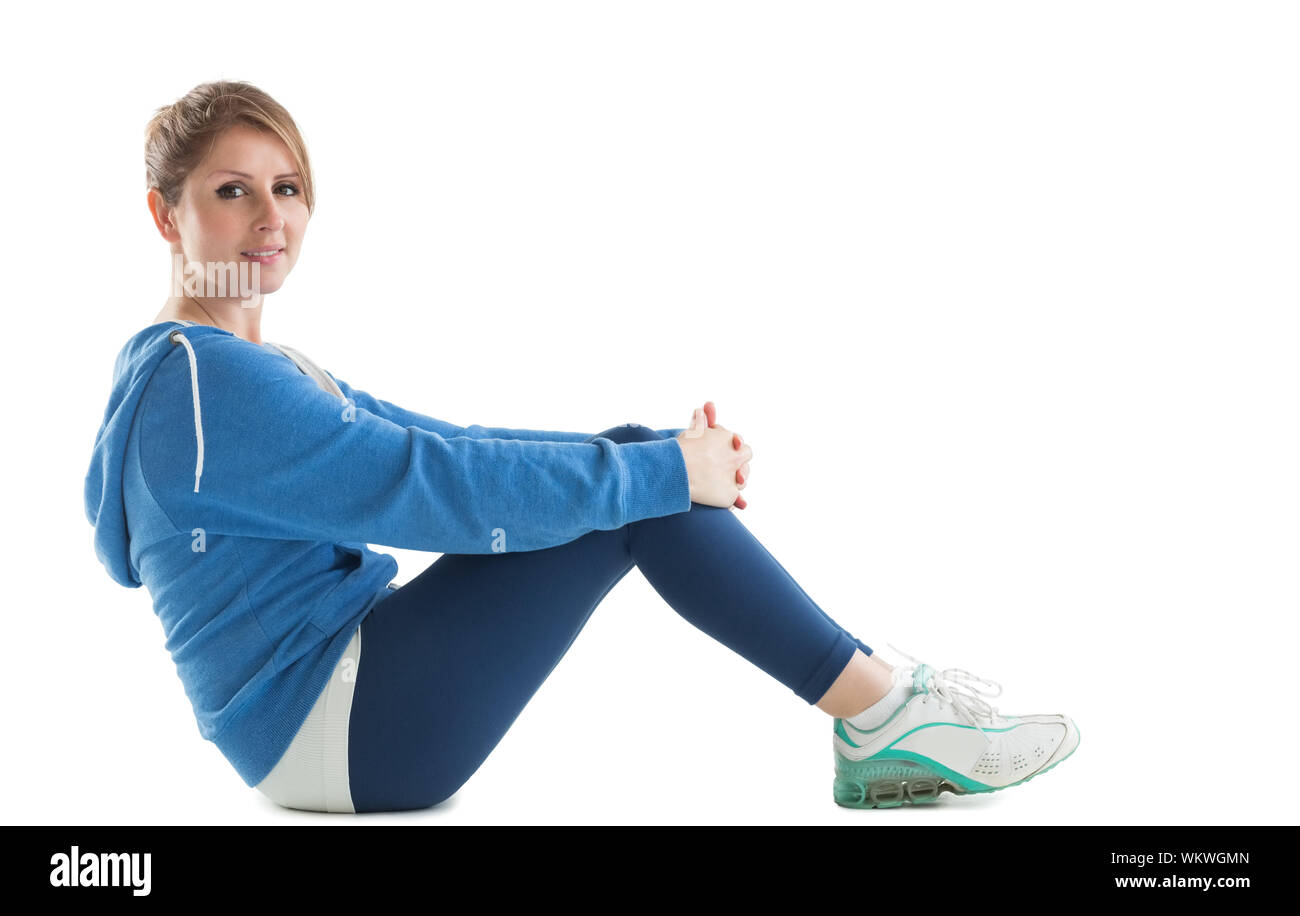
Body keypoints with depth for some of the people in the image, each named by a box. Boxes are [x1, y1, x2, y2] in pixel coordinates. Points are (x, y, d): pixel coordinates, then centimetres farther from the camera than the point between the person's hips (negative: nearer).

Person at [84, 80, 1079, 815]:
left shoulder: (258, 373, 16)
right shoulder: (203, 382, -17)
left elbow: (443, 444, 12)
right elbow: (439, 485, -23)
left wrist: (667, 451, 3)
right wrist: (662, 472, -16)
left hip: (345, 695, 10)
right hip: (330, 728, -10)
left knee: (631, 465, 0)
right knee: (626, 487, -16)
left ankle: (870, 686, 0)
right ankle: (883, 713, -8)